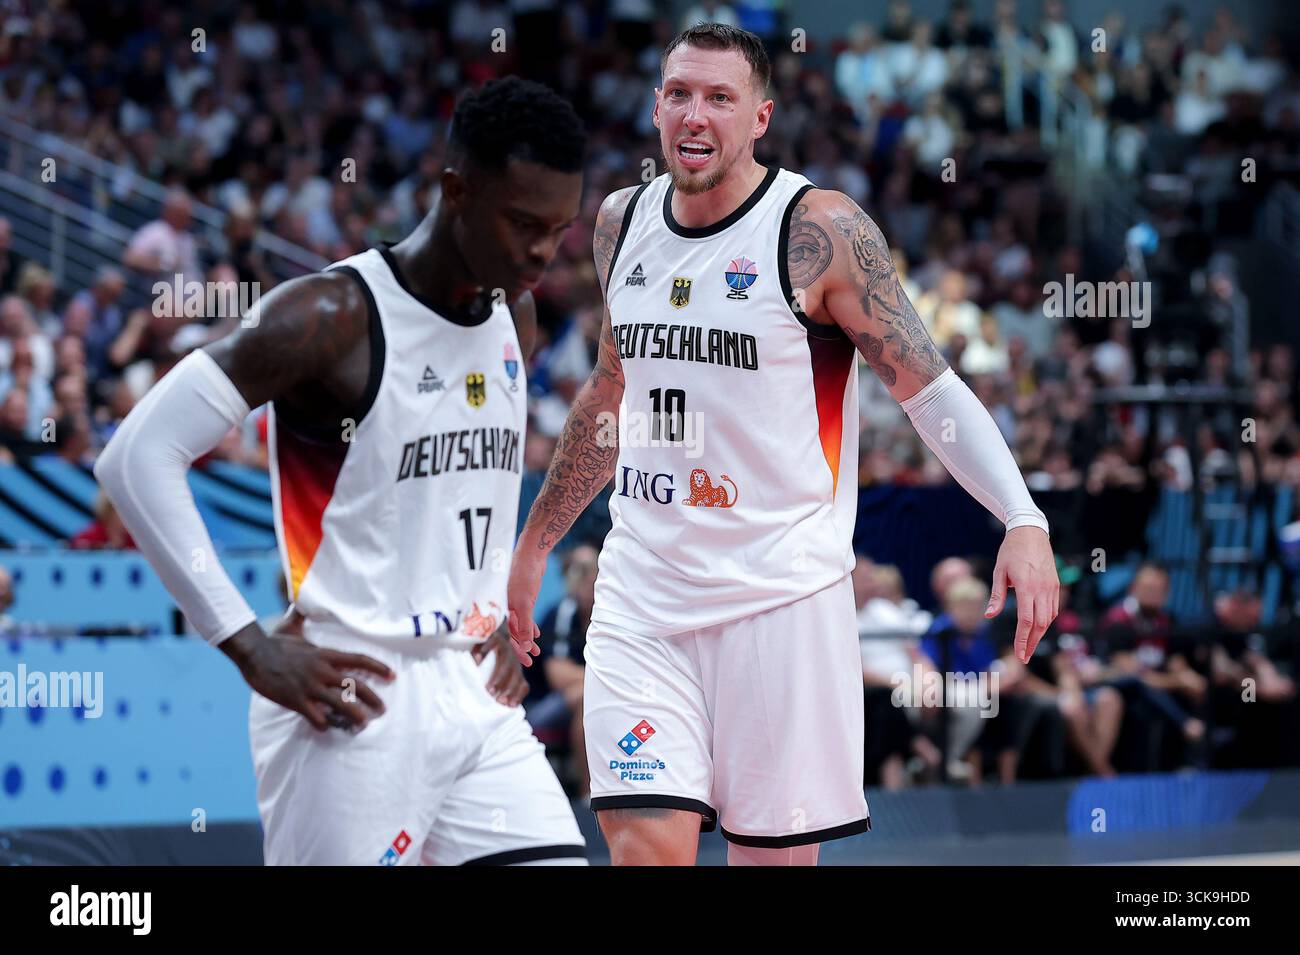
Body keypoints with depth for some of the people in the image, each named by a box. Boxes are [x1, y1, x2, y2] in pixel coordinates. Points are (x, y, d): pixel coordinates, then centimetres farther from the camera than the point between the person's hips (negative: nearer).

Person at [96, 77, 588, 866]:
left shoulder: (516, 319, 10)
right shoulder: (331, 318, -14)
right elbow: (137, 456, -16)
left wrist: (496, 614, 13)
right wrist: (250, 647, -18)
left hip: (478, 698, 7)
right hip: (356, 707, -7)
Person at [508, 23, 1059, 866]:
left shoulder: (822, 230, -9)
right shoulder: (623, 224, 7)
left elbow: (930, 387, -8)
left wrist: (1024, 521, -22)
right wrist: (537, 542, 29)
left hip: (781, 596, -4)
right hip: (643, 591, 4)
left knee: (777, 856, 2)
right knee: (646, 845, -8)